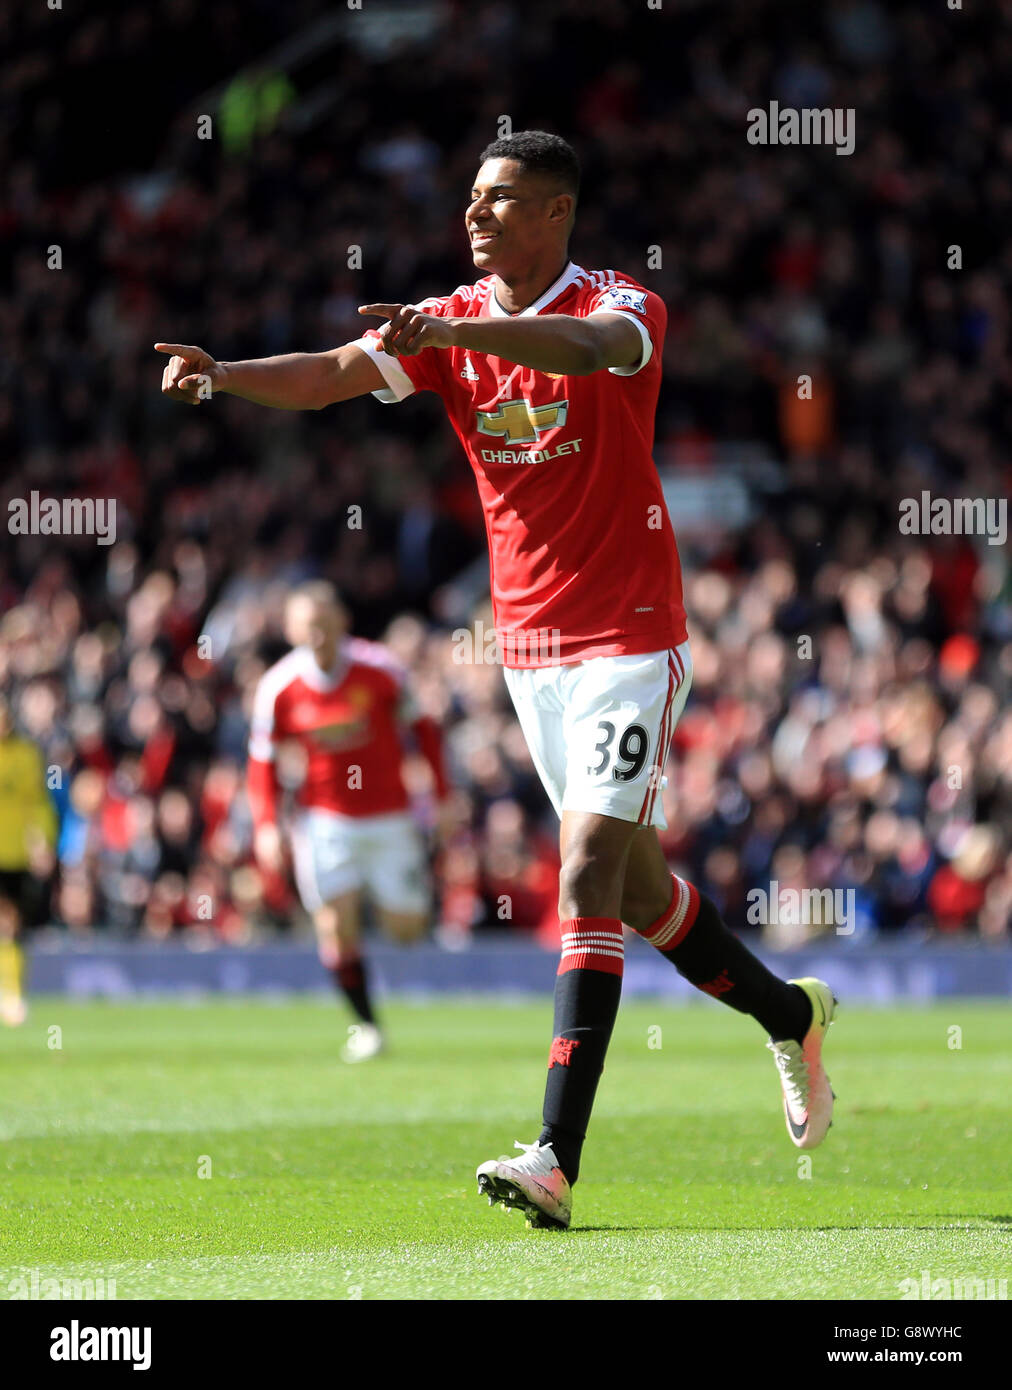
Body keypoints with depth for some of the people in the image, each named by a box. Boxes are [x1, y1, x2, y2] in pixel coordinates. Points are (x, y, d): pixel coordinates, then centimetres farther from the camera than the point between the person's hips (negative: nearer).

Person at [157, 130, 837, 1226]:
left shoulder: (624, 306, -11)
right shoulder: (450, 323, 5)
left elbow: (587, 345, -36)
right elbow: (337, 373, -11)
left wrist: (456, 330, -51)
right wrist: (218, 374, -29)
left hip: (627, 640, -6)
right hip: (527, 640, 6)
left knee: (589, 876, -16)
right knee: (635, 884, 14)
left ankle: (555, 1158, -21)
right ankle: (789, 1014, 40)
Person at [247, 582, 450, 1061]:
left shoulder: (378, 668, -11)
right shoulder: (278, 688, -8)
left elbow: (422, 726, 1)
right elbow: (263, 761, 3)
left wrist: (442, 796, -2)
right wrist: (267, 824, -9)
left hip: (389, 815, 0)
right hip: (324, 819, 0)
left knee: (406, 929, 1)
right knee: (336, 923, -13)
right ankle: (366, 1025, 1)